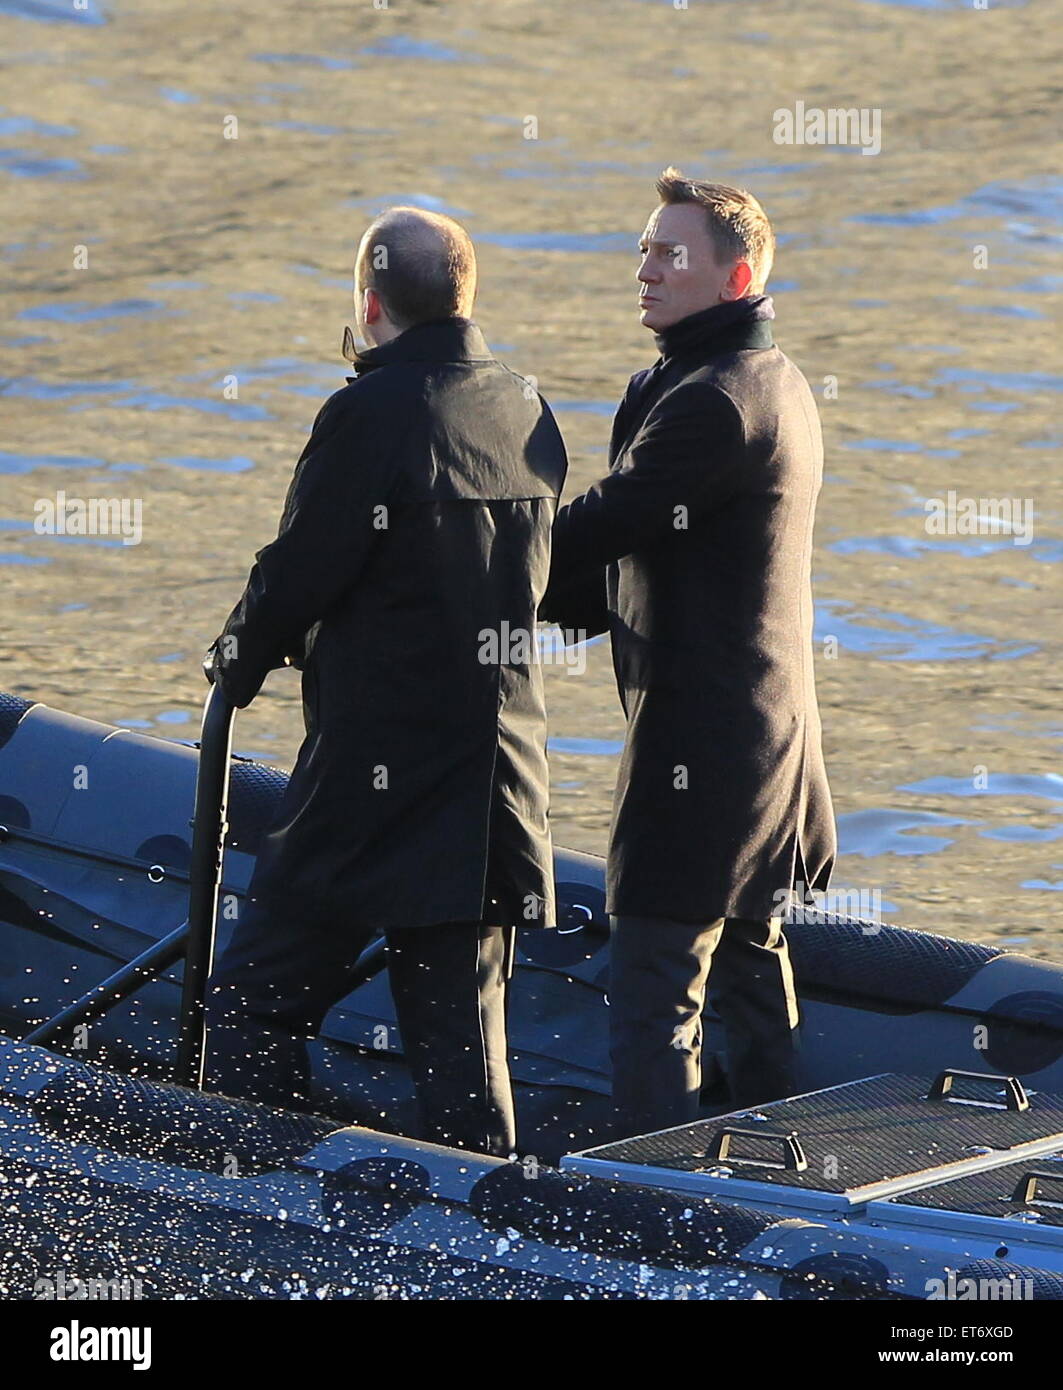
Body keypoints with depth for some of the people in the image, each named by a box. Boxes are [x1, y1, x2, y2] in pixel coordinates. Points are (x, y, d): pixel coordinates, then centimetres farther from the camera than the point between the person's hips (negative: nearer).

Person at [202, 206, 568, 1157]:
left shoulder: (373, 415, -14)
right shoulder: (528, 414, 8)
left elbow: (297, 576, -12)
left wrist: (237, 662, 10)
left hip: (379, 773, -7)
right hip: (498, 776, 7)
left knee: (254, 1007, 3)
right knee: (463, 1034, 11)